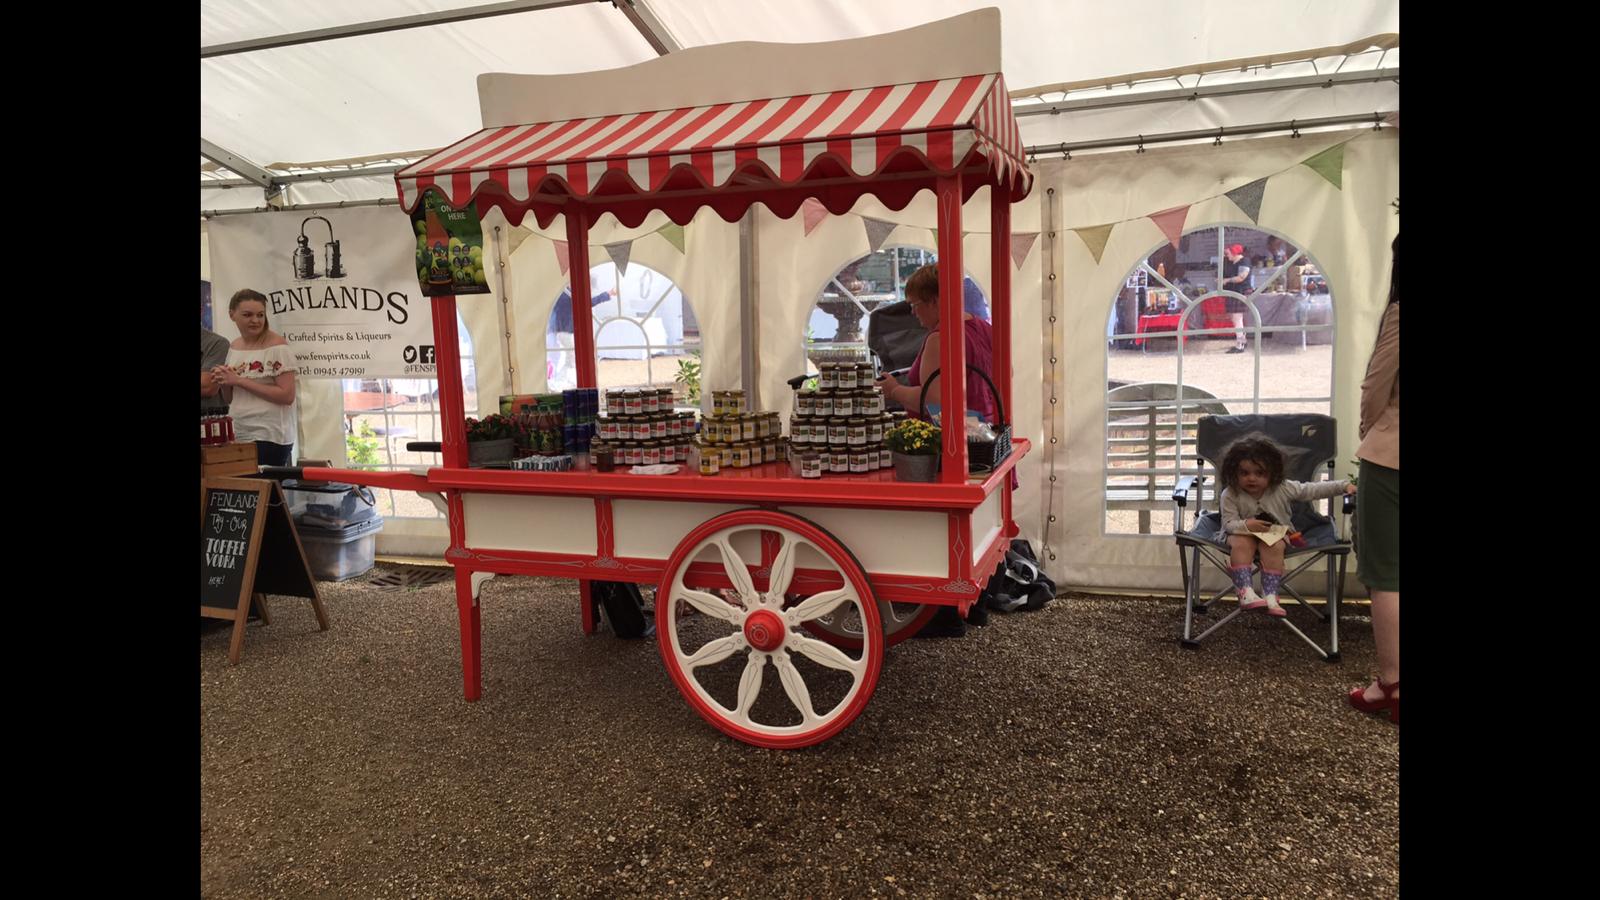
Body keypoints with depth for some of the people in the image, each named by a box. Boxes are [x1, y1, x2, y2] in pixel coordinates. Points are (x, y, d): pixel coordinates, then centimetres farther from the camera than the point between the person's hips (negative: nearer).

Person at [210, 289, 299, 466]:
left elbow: (287, 396, -17)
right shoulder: (234, 347, 10)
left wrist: (240, 380, -16)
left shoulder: (277, 346, -10)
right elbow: (230, 399, 17)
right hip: (237, 435, 6)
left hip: (269, 437, -6)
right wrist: (224, 383, -4)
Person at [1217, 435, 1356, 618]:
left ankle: (1270, 596, -29)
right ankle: (1245, 592, -35)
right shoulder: (1230, 494, -17)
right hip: (1242, 532, -1)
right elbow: (1229, 523, -16)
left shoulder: (1282, 489, -11)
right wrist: (1246, 525, -36)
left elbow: (1312, 490, -7)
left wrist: (1344, 486, -13)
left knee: (1274, 547, -30)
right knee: (1241, 544, -33)